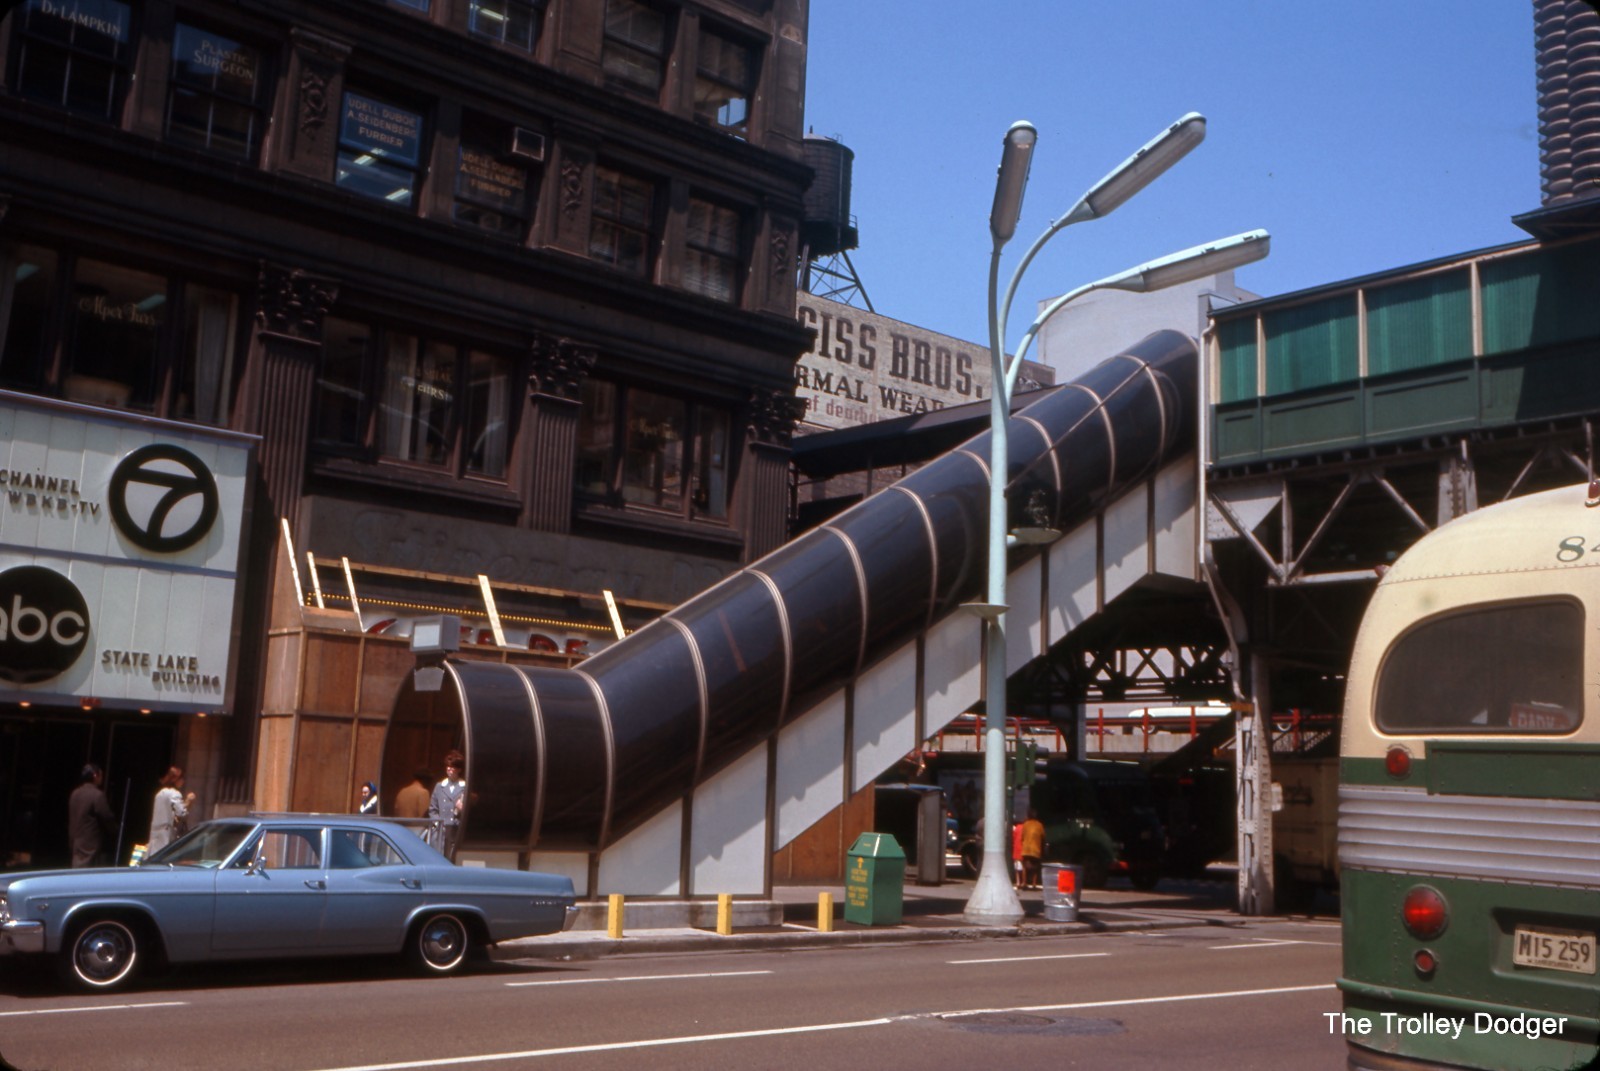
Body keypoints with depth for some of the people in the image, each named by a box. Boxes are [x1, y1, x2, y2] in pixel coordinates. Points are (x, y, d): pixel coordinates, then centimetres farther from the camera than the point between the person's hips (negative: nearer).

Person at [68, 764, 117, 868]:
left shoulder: (75, 794, 8)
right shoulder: (97, 795, -17)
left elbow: (70, 820, 16)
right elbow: (107, 819, -12)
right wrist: (114, 830, 7)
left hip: (76, 844, 8)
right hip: (92, 846, -8)